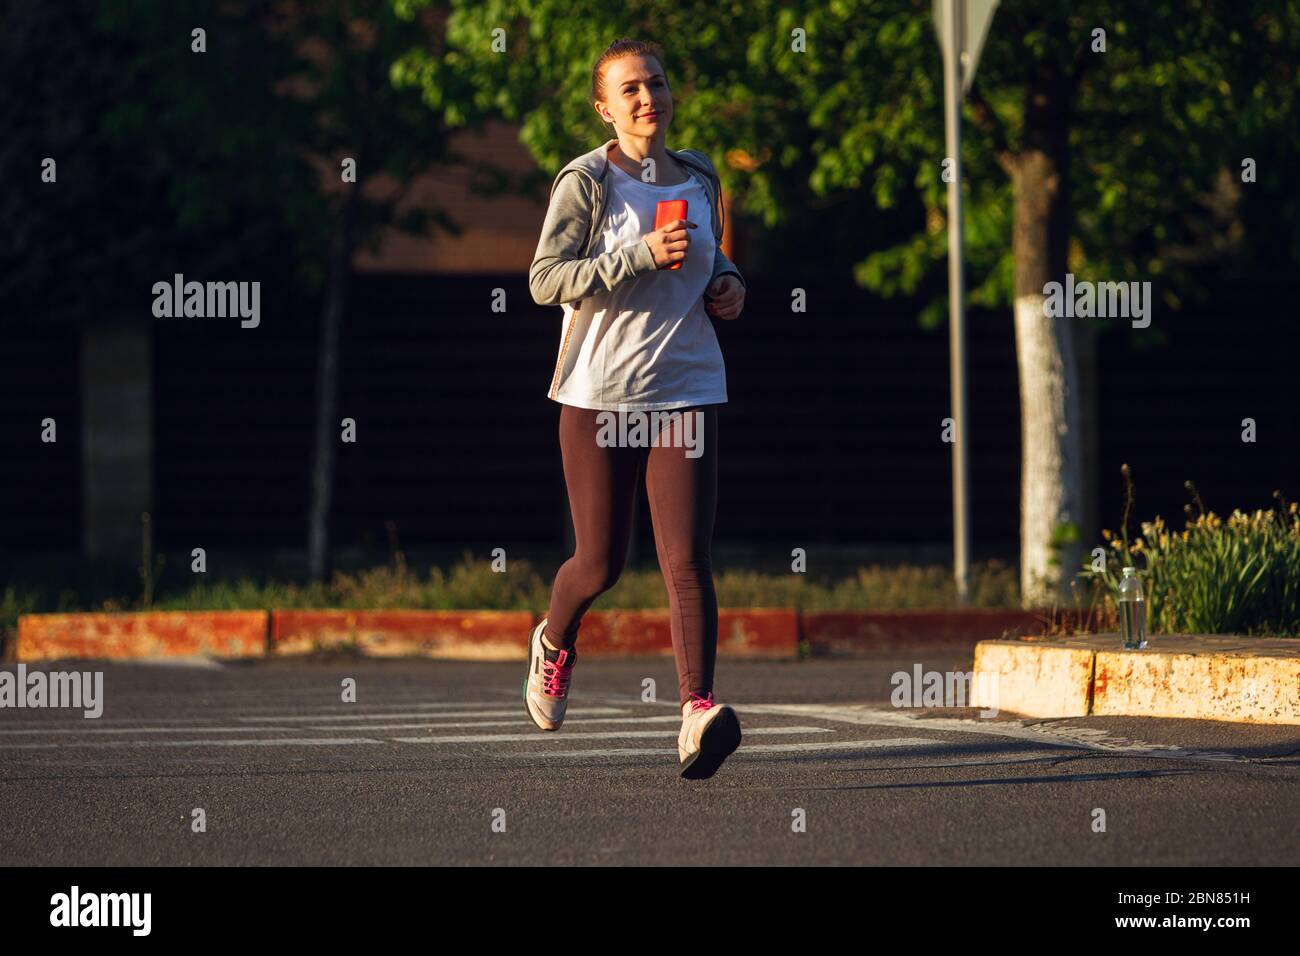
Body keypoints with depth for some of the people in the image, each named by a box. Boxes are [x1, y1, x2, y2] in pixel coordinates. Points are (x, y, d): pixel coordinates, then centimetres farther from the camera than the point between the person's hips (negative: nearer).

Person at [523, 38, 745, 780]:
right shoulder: (585, 182, -4)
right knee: (601, 564, 7)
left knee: (687, 559, -12)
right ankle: (556, 642, 40)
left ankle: (699, 715, -21)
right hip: (599, 393, -2)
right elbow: (546, 280, -12)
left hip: (686, 392, 2)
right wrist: (640, 255, -21)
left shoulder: (699, 178, 11)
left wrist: (727, 283, 7)